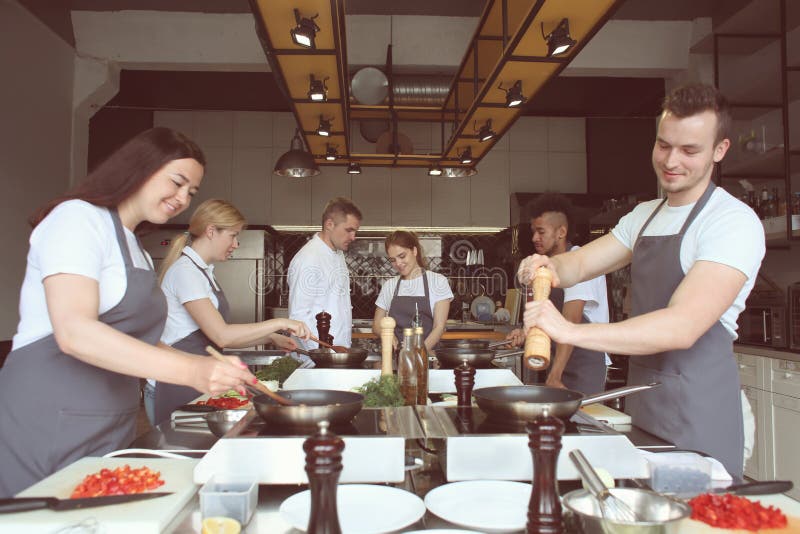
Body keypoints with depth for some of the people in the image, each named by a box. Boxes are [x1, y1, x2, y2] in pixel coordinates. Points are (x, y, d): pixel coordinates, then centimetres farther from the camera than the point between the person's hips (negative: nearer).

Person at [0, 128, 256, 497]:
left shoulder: (136, 251, 18)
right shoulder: (78, 217, -9)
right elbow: (74, 332, -23)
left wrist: (208, 369, 5)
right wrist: (191, 372, -29)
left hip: (109, 433, 8)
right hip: (47, 428, -8)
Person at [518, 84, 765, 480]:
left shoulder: (733, 222, -15)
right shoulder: (644, 216, 11)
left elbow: (683, 327, -28)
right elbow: (581, 263, 7)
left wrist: (571, 331, -36)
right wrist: (551, 267, -17)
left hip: (699, 417, -7)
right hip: (642, 405, 7)